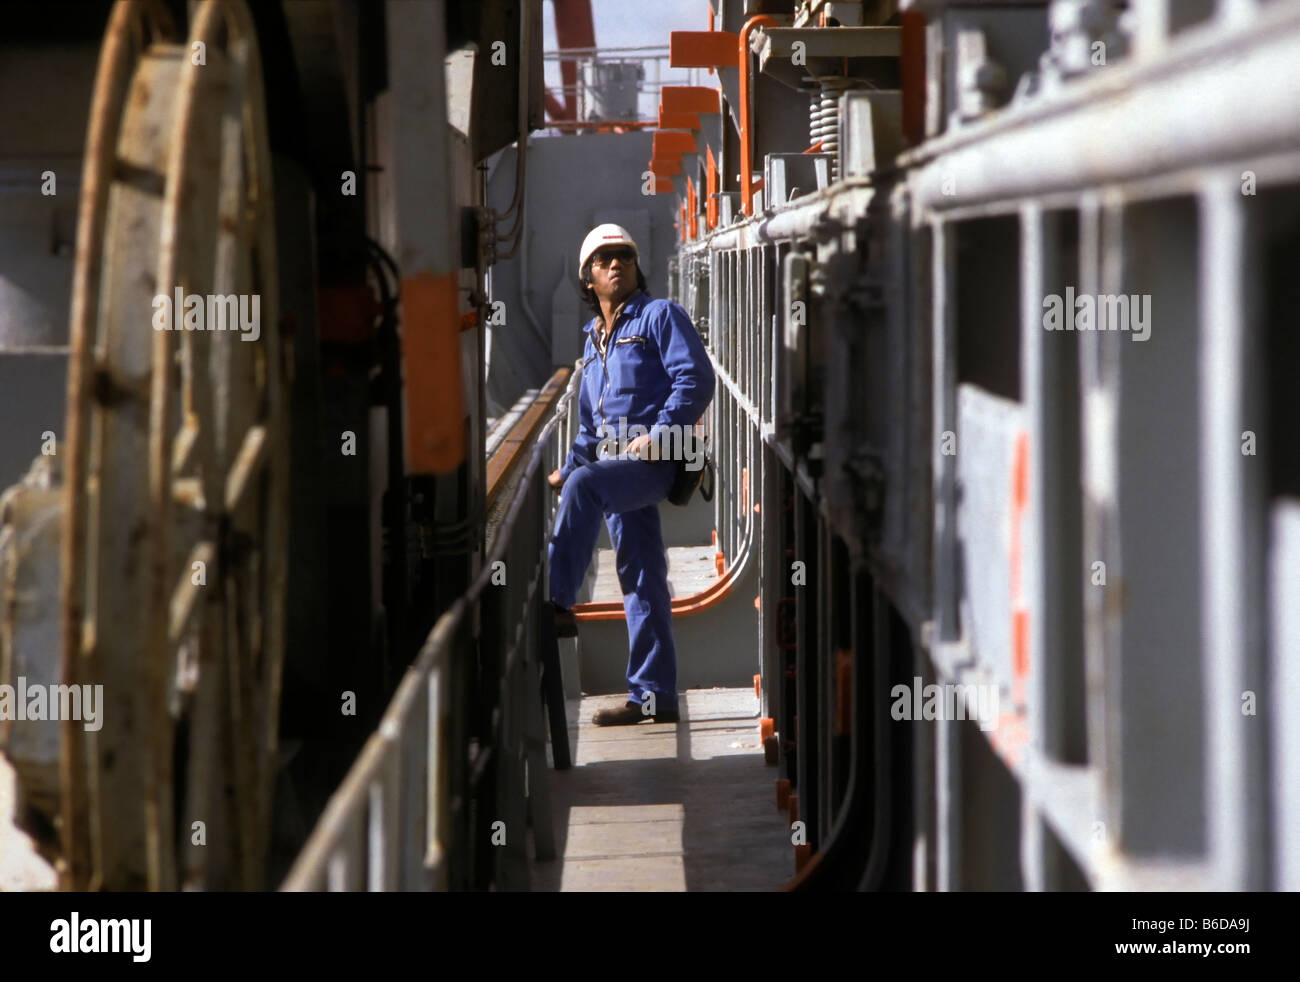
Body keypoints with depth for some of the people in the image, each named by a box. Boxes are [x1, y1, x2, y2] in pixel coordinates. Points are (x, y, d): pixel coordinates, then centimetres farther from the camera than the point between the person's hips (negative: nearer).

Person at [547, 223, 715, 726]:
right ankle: (653, 696, 6)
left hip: (655, 460, -8)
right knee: (640, 579, 5)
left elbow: (695, 379, -11)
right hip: (613, 462, 8)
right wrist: (568, 466, 18)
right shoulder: (593, 341, 25)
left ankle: (557, 603, -35)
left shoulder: (660, 316, 3)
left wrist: (657, 434, -21)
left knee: (584, 487, -34)